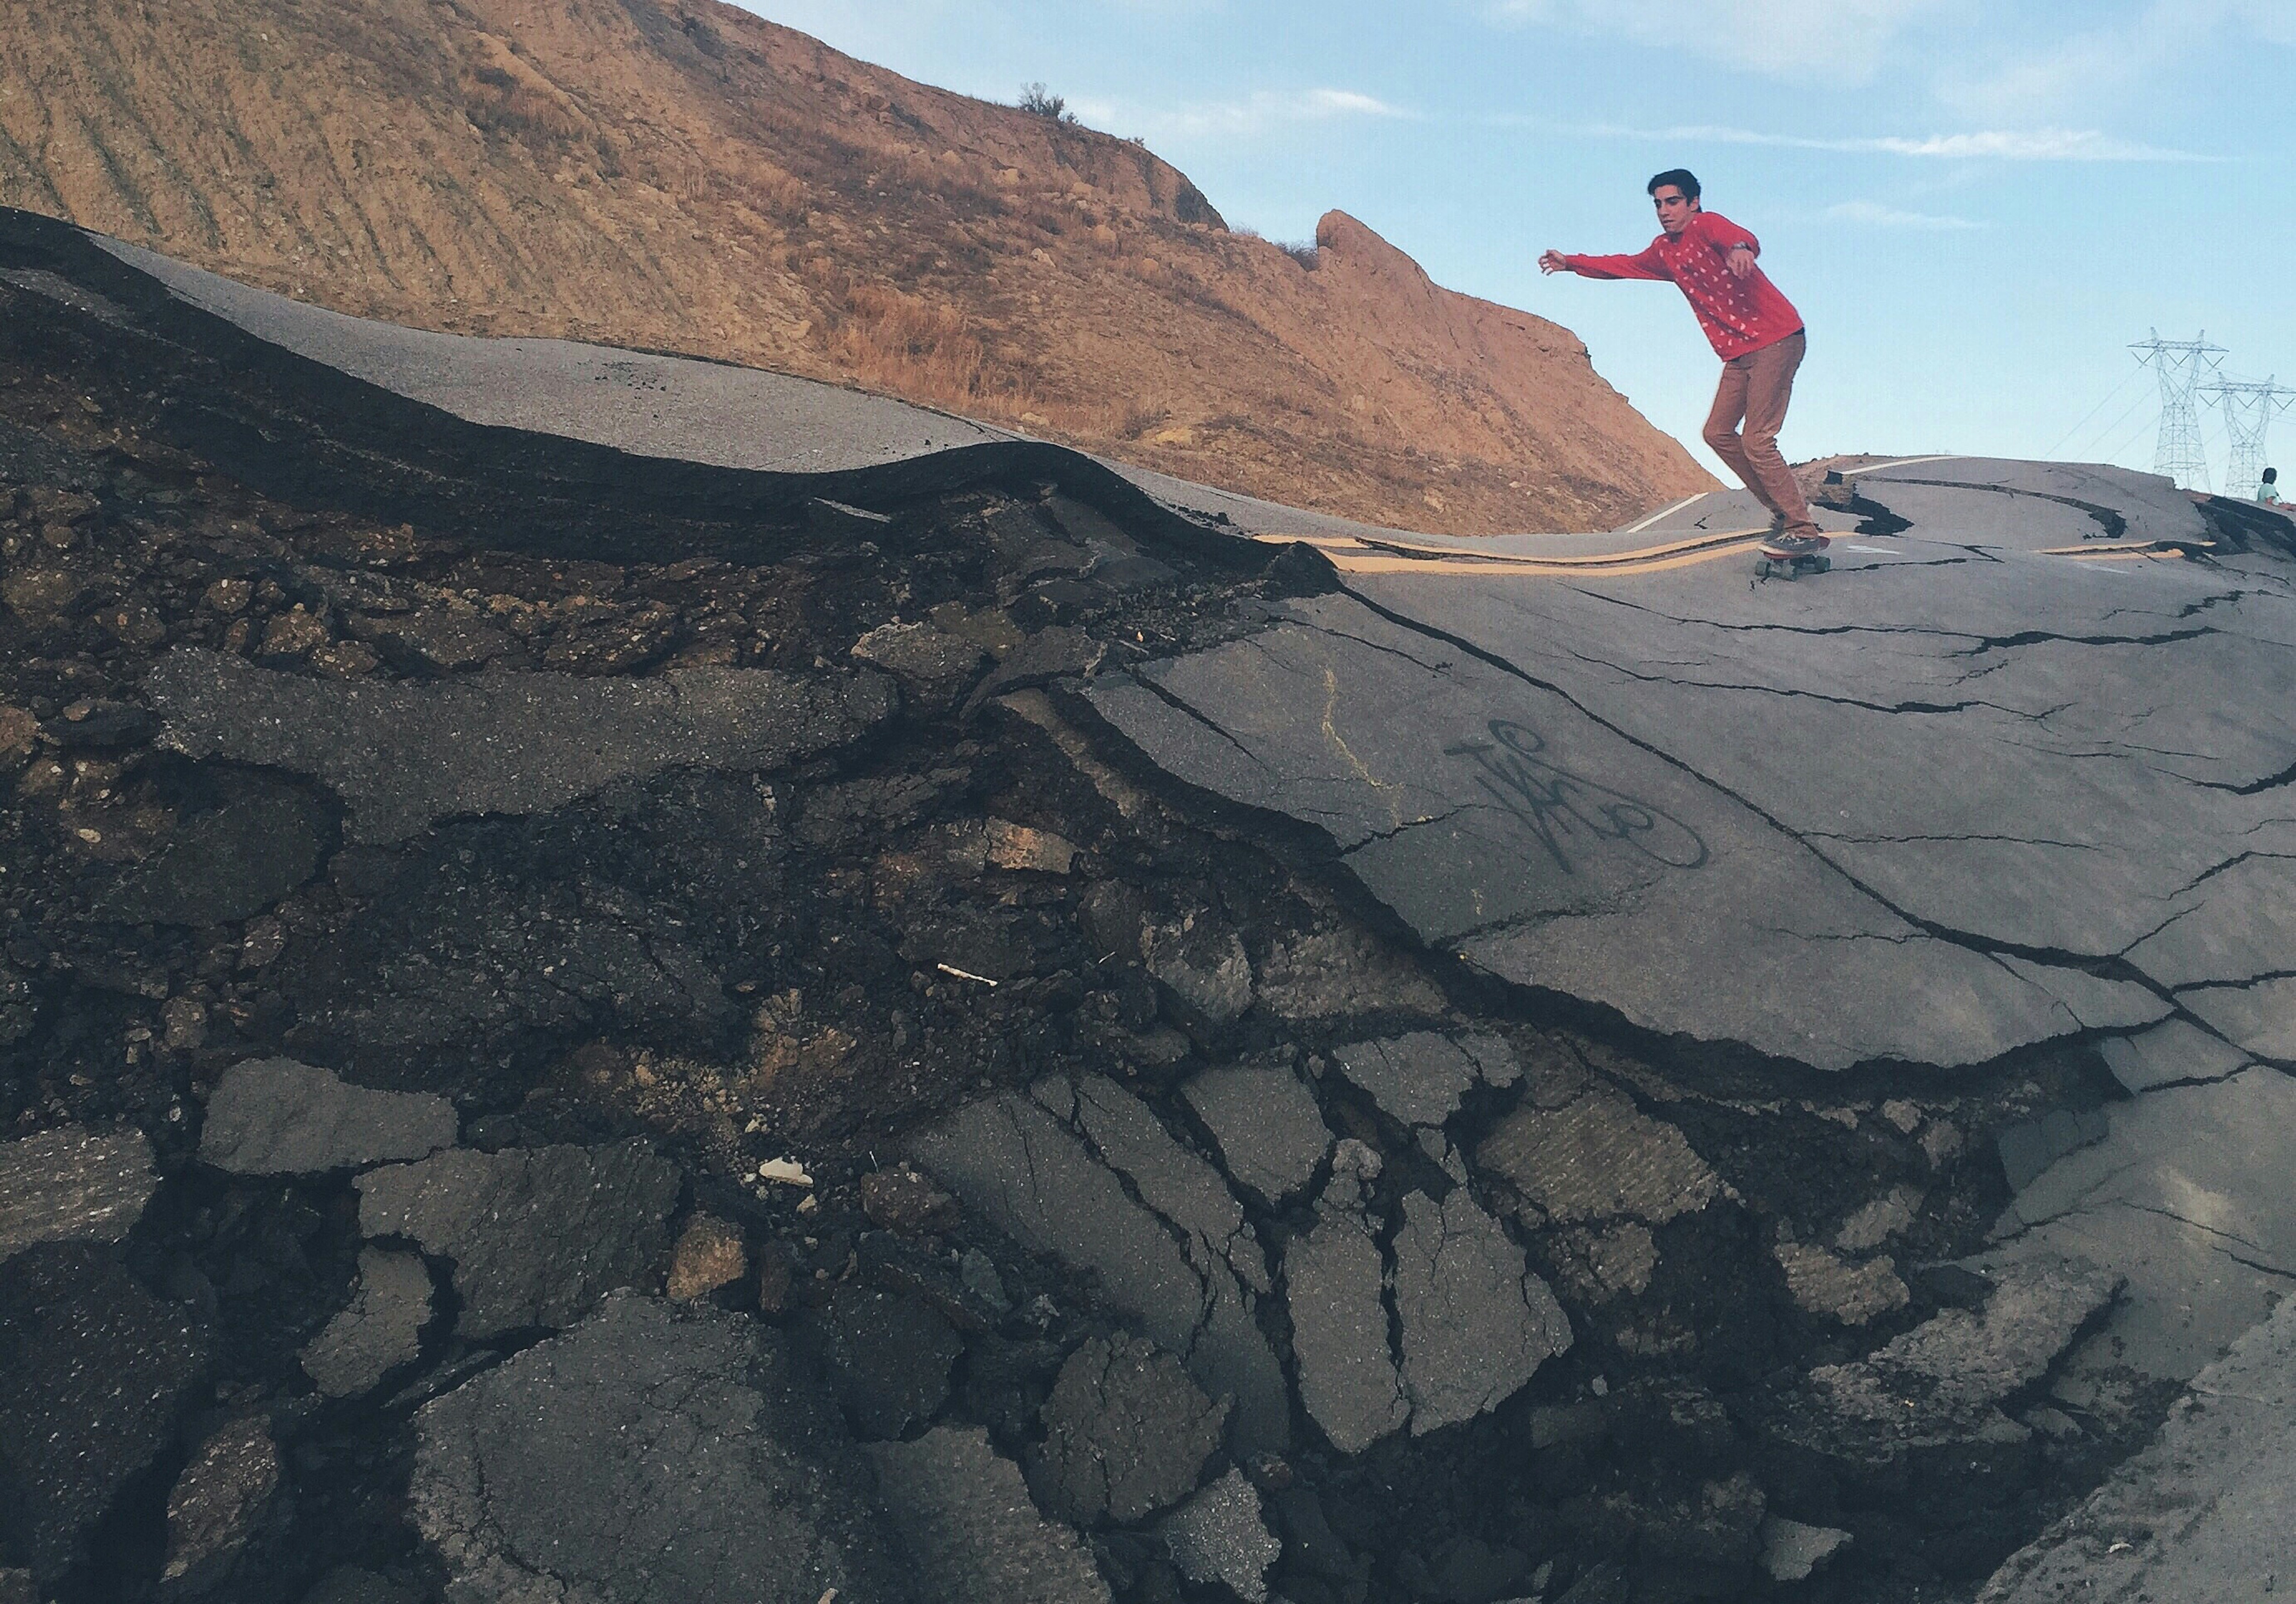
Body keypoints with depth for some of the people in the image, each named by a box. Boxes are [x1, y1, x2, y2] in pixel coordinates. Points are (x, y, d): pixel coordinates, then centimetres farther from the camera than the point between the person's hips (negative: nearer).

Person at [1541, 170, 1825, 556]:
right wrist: (1572, 263, 39)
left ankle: (1803, 530, -5)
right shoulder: (1665, 250, 16)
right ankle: (1785, 508, 21)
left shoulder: (1706, 225, -10)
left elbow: (1738, 237, -34)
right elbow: (1626, 266, 35)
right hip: (1739, 352, 9)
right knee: (1718, 433, 10)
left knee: (1756, 441, -13)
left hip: (1776, 340, -9)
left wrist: (1740, 248, -58)